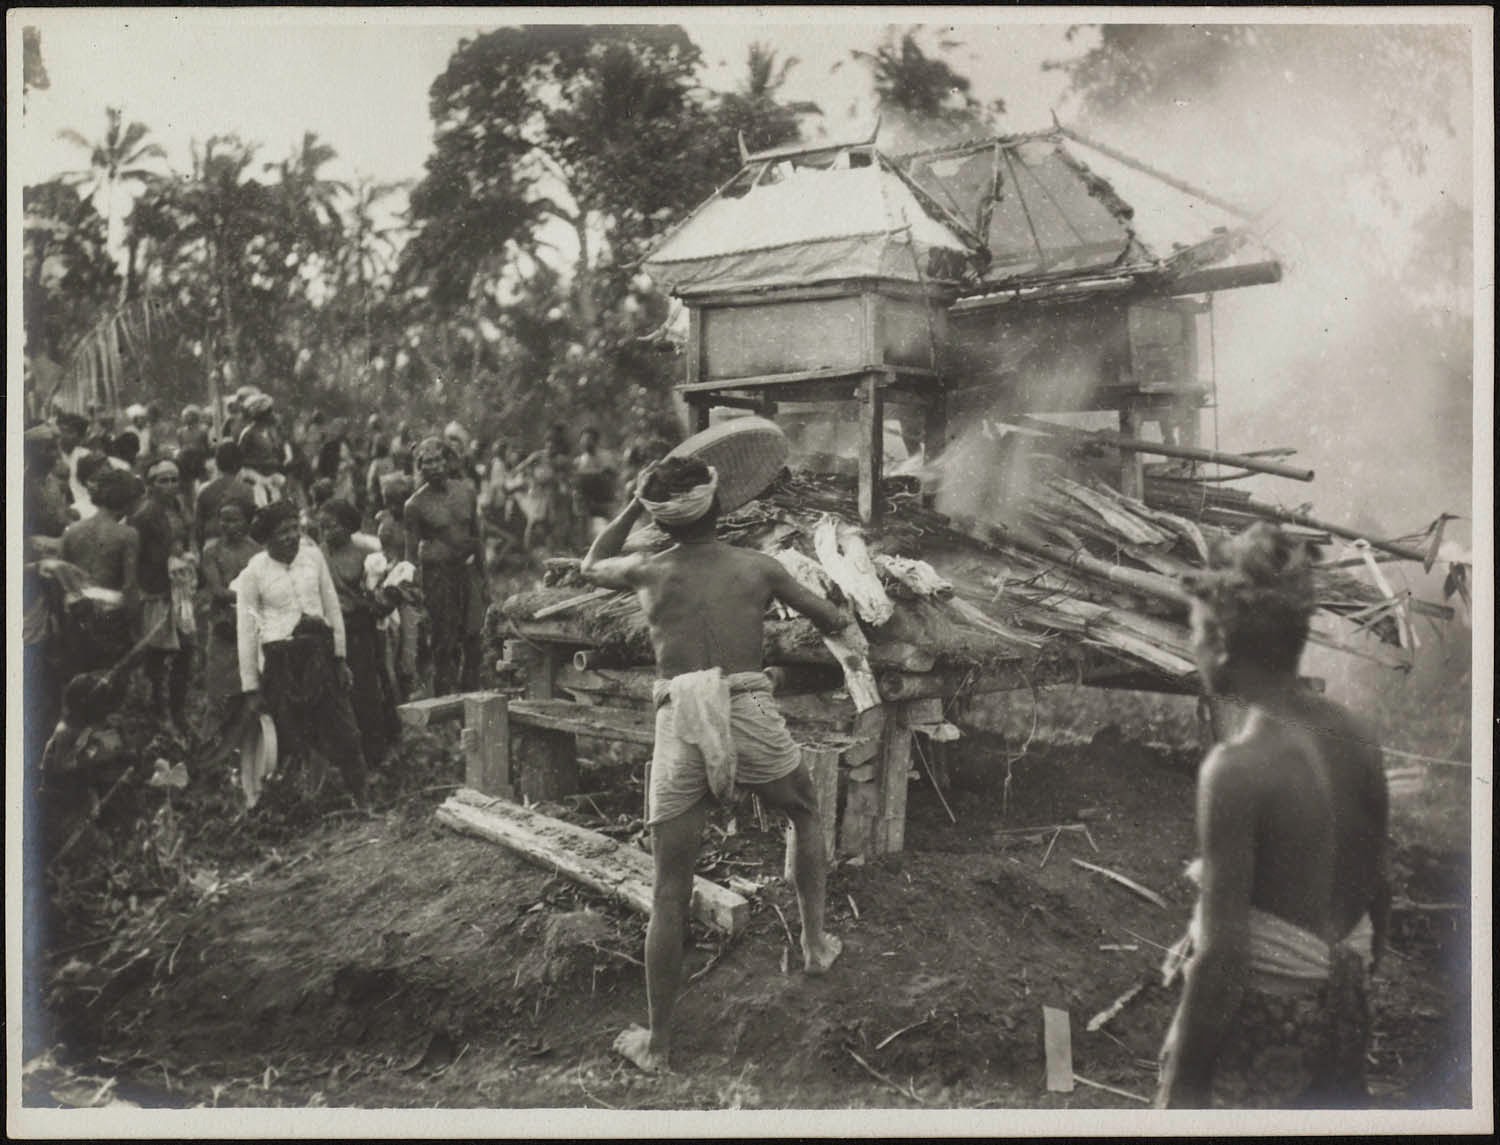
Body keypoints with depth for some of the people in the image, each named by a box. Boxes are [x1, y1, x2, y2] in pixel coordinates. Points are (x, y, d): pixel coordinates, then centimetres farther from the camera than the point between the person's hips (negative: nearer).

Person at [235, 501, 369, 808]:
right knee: (287, 738, 3)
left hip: (320, 652, 3)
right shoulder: (253, 573, -6)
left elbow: (332, 607, 10)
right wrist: (250, 688, -2)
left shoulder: (313, 555, 2)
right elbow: (246, 632, -2)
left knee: (344, 732, 3)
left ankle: (361, 799, 15)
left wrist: (340, 657, 10)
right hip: (281, 659, -3)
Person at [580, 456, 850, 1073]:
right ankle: (815, 941, 36)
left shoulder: (647, 571, 6)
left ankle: (657, 1042, 15)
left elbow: (590, 565, 29)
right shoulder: (757, 566, 6)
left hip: (679, 727, 0)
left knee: (669, 894, 7)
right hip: (751, 719, 0)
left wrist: (631, 508, 24)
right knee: (806, 815, 33)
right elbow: (832, 620, 19)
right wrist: (848, 621, 41)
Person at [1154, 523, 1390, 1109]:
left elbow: (1223, 952, -23)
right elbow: (1378, 886, 8)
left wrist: (1184, 1084, -14)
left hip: (1268, 1014, -7)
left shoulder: (1236, 769, -25)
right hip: (1344, 1003, 7)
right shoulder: (1356, 735, -4)